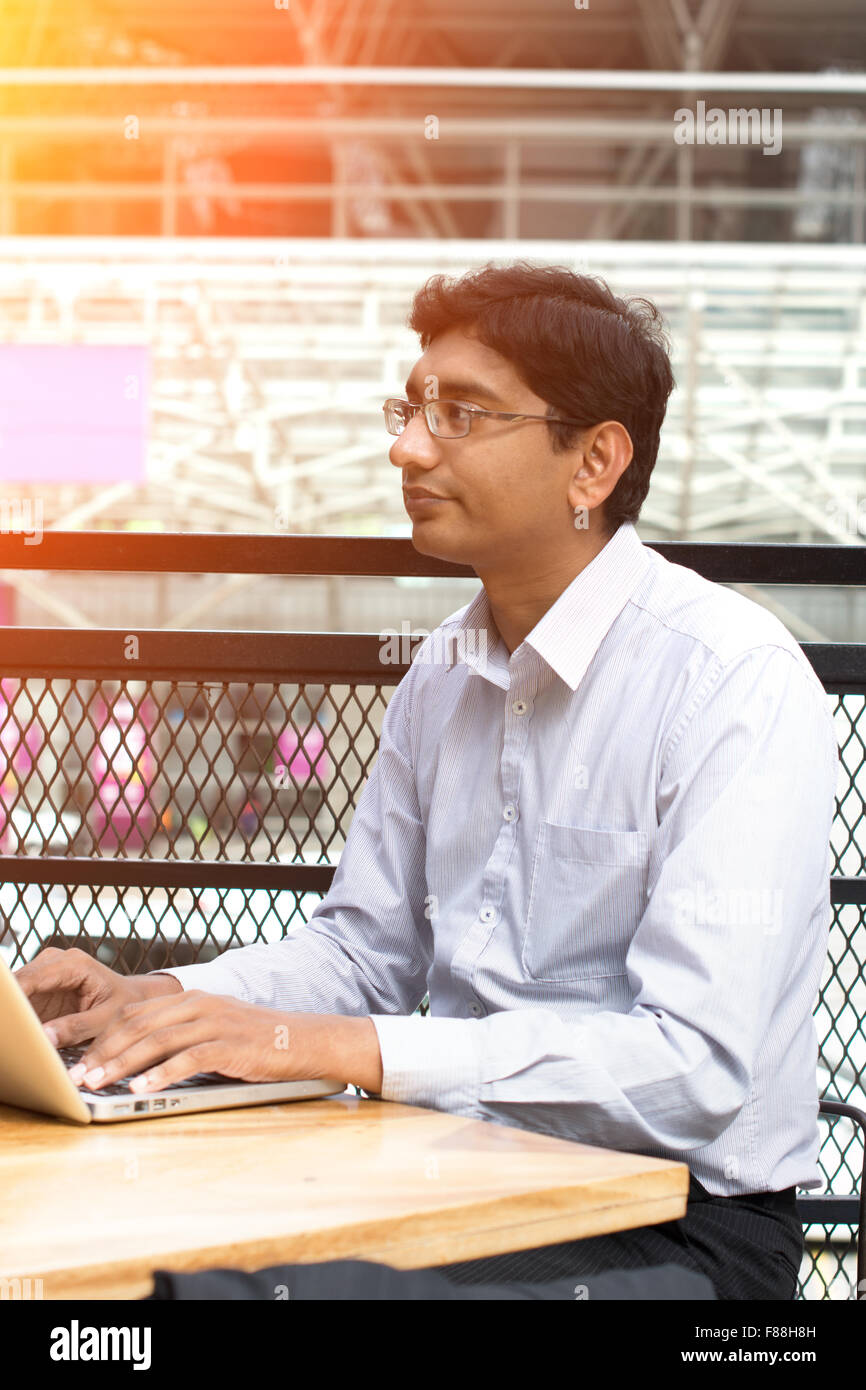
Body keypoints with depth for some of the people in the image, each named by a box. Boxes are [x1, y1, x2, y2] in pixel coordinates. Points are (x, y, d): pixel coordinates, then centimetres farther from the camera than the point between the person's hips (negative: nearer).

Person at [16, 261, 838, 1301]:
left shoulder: (739, 684, -16)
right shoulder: (443, 672, 9)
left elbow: (695, 1063, -24)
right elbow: (364, 949, 17)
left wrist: (331, 1046, -27)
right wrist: (150, 1001, -2)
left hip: (681, 1222, -6)